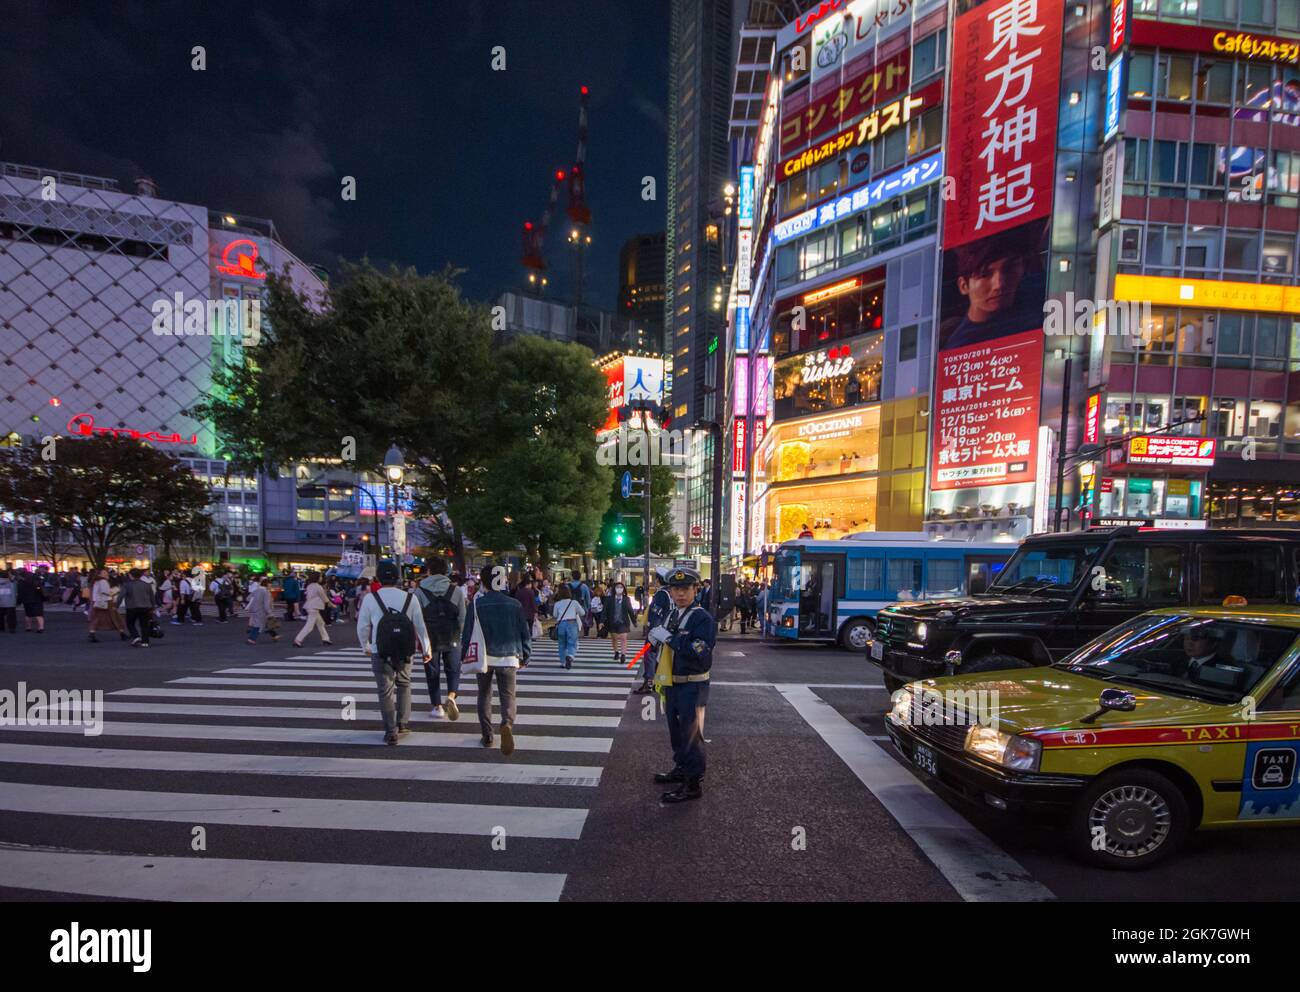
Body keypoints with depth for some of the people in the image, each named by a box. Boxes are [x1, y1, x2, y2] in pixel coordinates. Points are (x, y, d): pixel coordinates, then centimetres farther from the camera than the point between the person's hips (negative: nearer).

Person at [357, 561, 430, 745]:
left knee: (385, 691, 8)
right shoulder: (410, 598, -5)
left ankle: (391, 732, 10)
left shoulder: (370, 598, -7)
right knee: (403, 685, 21)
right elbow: (420, 626, -1)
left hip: (380, 653, -1)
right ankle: (403, 724, 23)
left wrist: (366, 646, 21)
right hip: (405, 652, 2)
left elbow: (362, 627, 2)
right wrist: (426, 649, 11)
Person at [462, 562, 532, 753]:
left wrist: (464, 656, 10)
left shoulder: (476, 604, -6)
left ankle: (487, 736, 19)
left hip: (483, 657, 0)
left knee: (484, 695, 16)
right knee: (508, 696, 4)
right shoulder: (514, 604, -1)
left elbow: (467, 633, -3)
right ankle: (507, 723, -24)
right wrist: (525, 657, 13)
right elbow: (525, 633, 3)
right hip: (508, 658, 0)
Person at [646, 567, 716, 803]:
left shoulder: (702, 618, -18)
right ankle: (681, 768, 40)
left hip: (692, 686, -8)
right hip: (672, 684, 8)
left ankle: (693, 784, 13)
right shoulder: (671, 615, 8)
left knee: (691, 734, 1)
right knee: (676, 730, 21)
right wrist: (655, 638, -1)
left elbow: (701, 655, -30)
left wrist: (669, 637, -31)